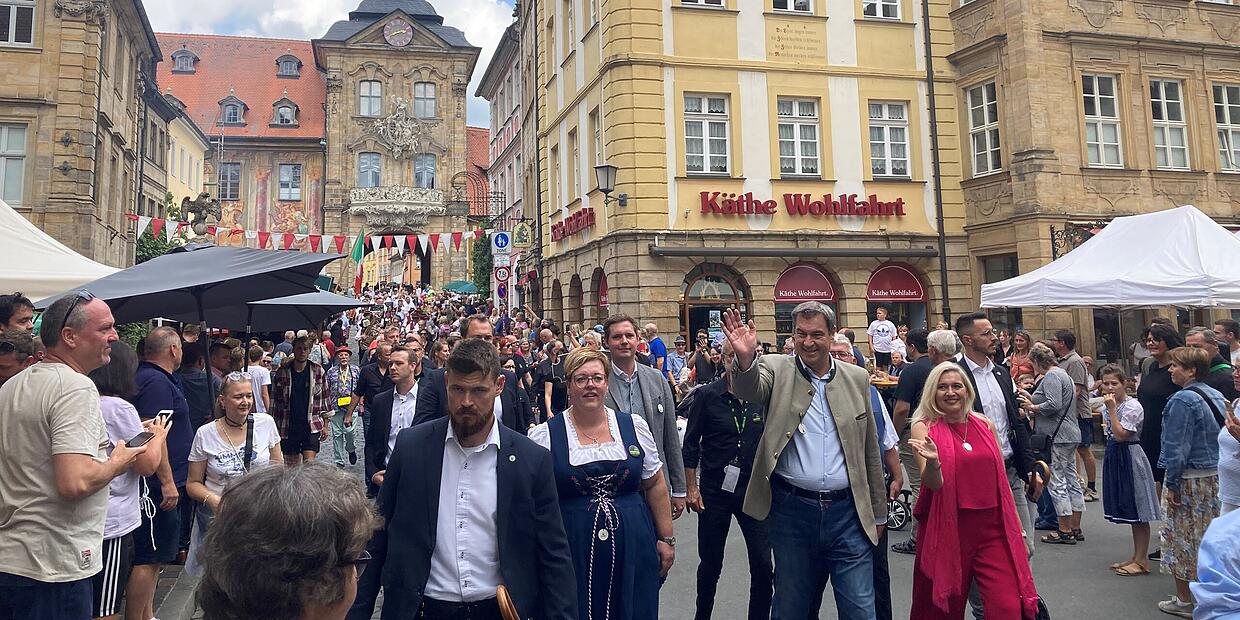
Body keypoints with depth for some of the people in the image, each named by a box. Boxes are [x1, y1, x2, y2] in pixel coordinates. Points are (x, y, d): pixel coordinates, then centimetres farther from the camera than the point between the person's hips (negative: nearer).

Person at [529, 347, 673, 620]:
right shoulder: (544, 436, -3)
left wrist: (666, 539, 9)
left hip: (632, 550, 2)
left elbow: (655, 485, 10)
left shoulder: (634, 426, 4)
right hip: (571, 554, -2)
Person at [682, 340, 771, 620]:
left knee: (763, 565, 0)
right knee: (710, 564, 12)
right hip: (714, 490, -1)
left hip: (754, 490, 1)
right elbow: (691, 444, -1)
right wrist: (692, 488, -4)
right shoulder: (707, 395, -5)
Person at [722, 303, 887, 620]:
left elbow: (871, 452, 11)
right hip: (792, 510, -1)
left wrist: (878, 512, 13)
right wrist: (745, 357, -46)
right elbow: (750, 389, -25)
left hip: (847, 511, 1)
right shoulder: (777, 370, -1)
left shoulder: (857, 378, 6)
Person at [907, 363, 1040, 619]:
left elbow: (1002, 480, 16)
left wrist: (1017, 527, 15)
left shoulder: (985, 425, 8)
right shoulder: (924, 427, -3)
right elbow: (933, 483, -14)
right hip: (947, 530, -3)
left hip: (993, 528, 3)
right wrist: (932, 462, -36)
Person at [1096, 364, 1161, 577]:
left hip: (1129, 457, -8)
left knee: (1138, 513, 0)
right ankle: (1136, 557, 24)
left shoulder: (1132, 406, -15)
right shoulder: (1107, 405, 9)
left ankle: (1141, 560, 8)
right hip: (1113, 456, 8)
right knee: (1128, 511, 15)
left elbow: (1120, 435, -21)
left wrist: (1112, 409, -21)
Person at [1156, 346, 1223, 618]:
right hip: (1215, 477, 8)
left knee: (1181, 535, 3)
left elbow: (1177, 445, -19)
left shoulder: (1183, 399, -19)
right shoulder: (1216, 396, 8)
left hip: (1188, 477, -8)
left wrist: (1171, 483, -14)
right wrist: (1218, 471, 20)